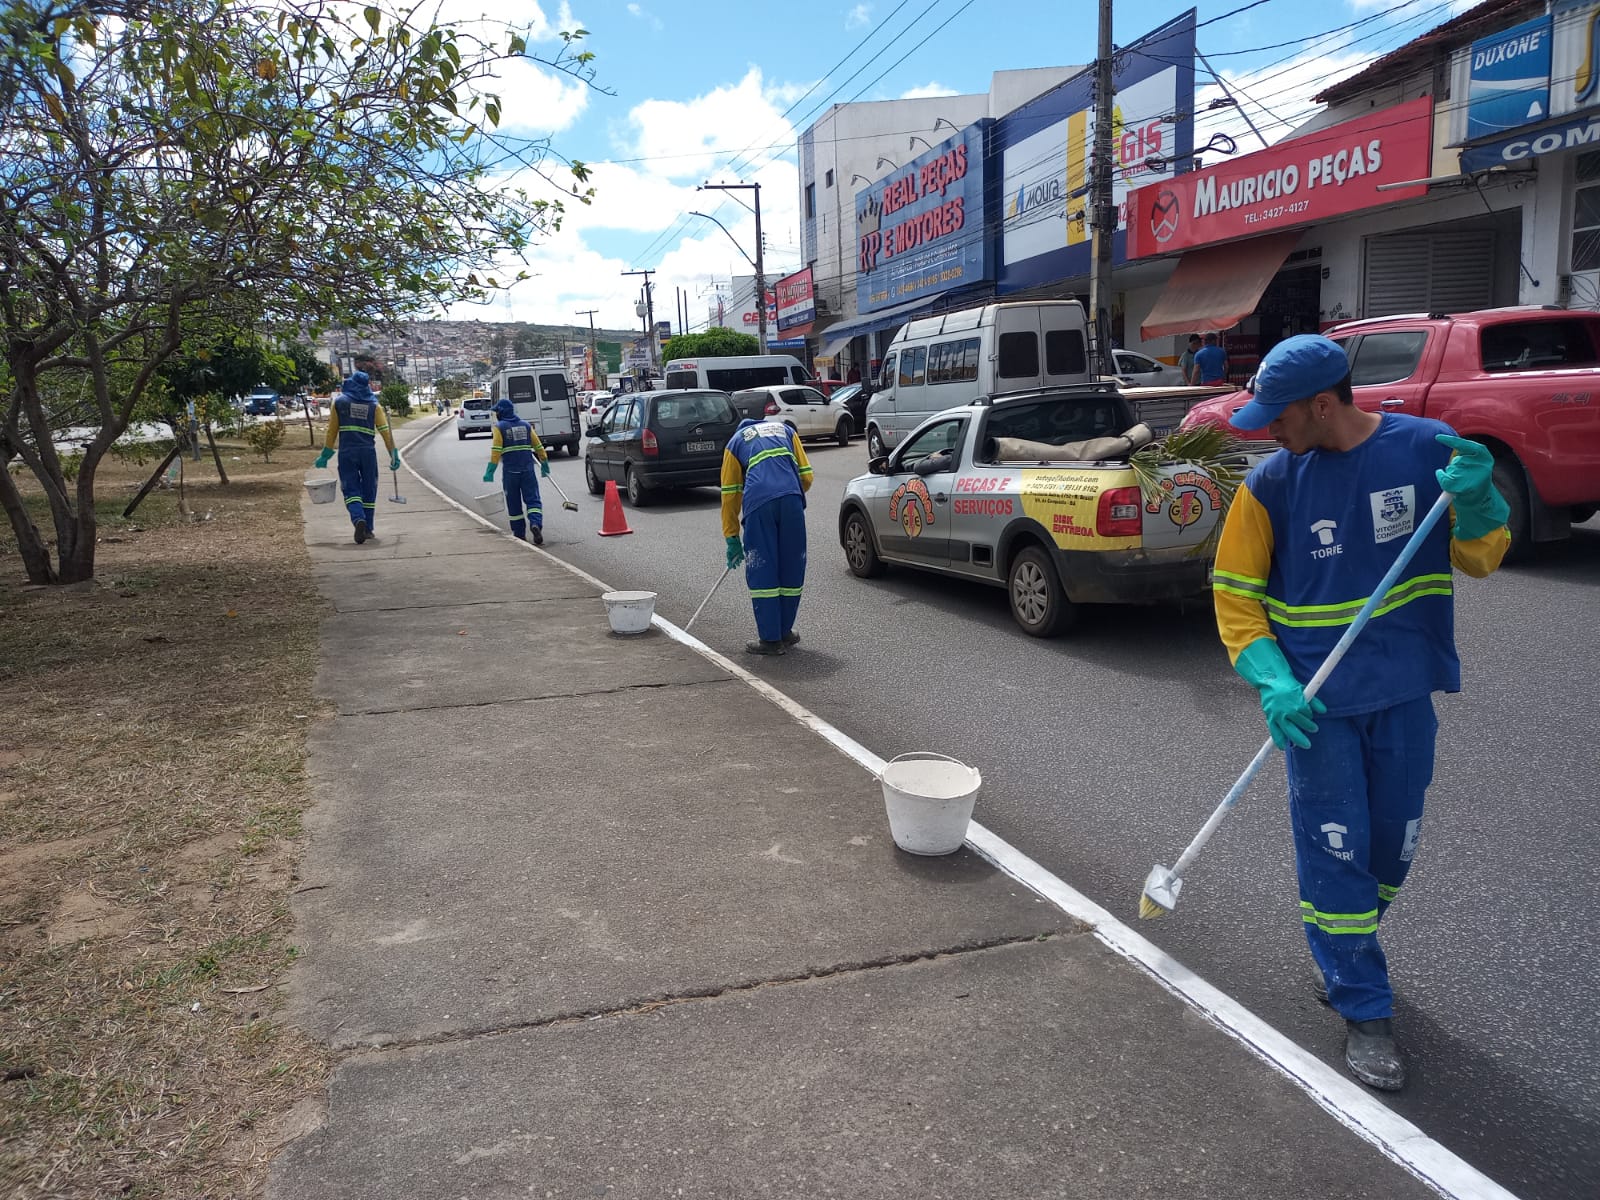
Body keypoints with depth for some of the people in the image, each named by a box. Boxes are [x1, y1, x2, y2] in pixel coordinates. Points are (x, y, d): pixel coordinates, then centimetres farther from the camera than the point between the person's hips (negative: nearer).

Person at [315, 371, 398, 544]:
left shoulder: (339, 402, 4)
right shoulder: (374, 405, 5)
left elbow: (332, 431, 6)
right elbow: (385, 431, -3)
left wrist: (325, 455, 13)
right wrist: (394, 454, -2)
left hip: (346, 453, -1)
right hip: (368, 453, 1)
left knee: (351, 490, 1)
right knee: (369, 491, 12)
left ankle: (358, 519, -25)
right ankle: (368, 529, 15)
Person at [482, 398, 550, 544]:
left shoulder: (499, 427, -2)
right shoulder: (526, 425, 10)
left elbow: (496, 450, -11)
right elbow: (539, 446, 11)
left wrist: (490, 471, -11)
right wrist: (544, 463, 22)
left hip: (510, 471, -2)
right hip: (528, 470, 2)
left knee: (514, 504, 9)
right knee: (532, 499, 2)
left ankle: (519, 534, 15)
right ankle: (536, 524, -23)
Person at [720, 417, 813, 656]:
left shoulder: (735, 442, 27)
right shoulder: (785, 430, 31)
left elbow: (730, 495, 21)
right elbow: (806, 476, 20)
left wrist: (732, 539, 24)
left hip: (758, 502, -2)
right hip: (791, 498, 2)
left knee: (761, 571, 4)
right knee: (792, 568, 13)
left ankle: (770, 639, 5)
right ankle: (784, 632, 23)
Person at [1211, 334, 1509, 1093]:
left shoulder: (1428, 449, -7)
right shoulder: (1272, 482, -8)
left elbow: (1479, 559, 0)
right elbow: (1236, 593, -3)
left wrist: (1475, 499, -22)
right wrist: (1272, 682, -16)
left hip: (1405, 694, 2)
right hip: (1318, 700, -2)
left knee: (1392, 845, 15)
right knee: (1336, 852, 1)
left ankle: (1343, 956, 42)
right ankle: (1364, 1012, 18)